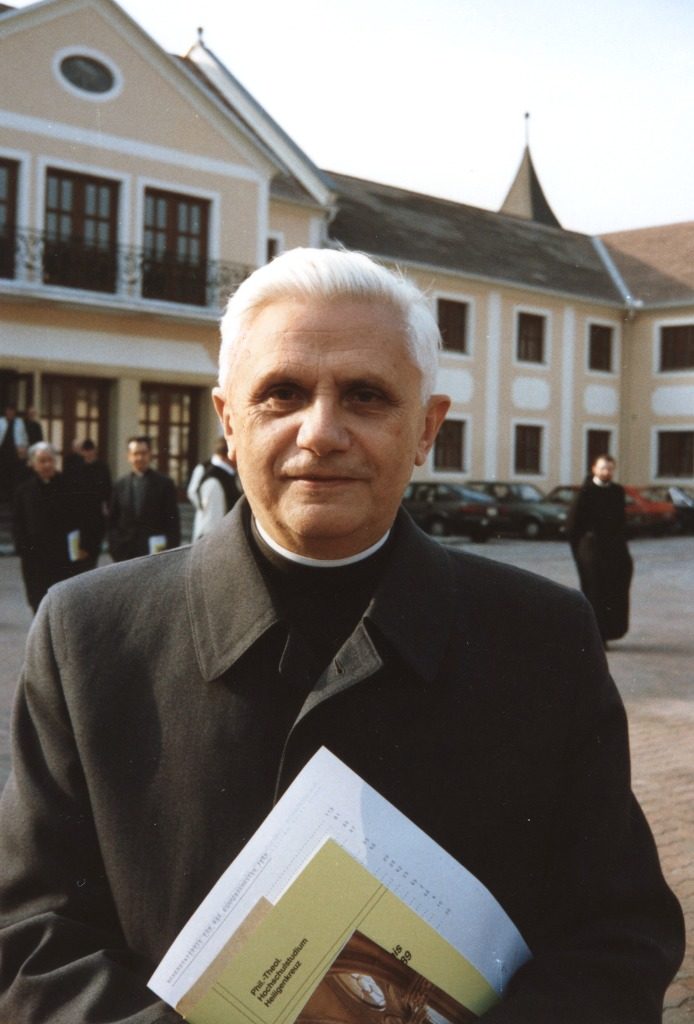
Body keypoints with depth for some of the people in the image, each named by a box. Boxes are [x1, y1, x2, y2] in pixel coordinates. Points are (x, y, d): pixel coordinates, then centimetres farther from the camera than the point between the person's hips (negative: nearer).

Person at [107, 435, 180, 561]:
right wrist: (115, 548, 2)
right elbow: (112, 521, 12)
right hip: (125, 554, 3)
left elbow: (173, 522, 0)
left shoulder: (165, 483, 2)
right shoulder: (120, 485, 11)